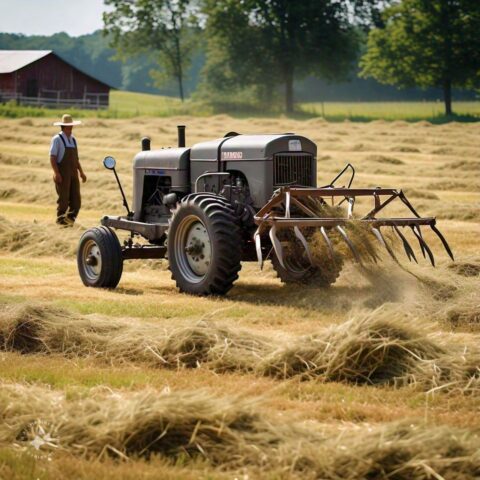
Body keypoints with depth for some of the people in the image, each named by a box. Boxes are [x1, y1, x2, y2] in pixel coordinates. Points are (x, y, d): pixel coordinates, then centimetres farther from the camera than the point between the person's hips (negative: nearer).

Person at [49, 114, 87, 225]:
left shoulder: (73, 139, 16)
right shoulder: (57, 139, -5)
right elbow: (52, 157, -10)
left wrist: (81, 172, 12)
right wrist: (56, 173, -20)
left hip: (73, 174, 6)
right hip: (62, 174, -6)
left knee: (76, 199, -1)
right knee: (63, 199, -3)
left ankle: (70, 218, 8)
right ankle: (61, 220, 8)